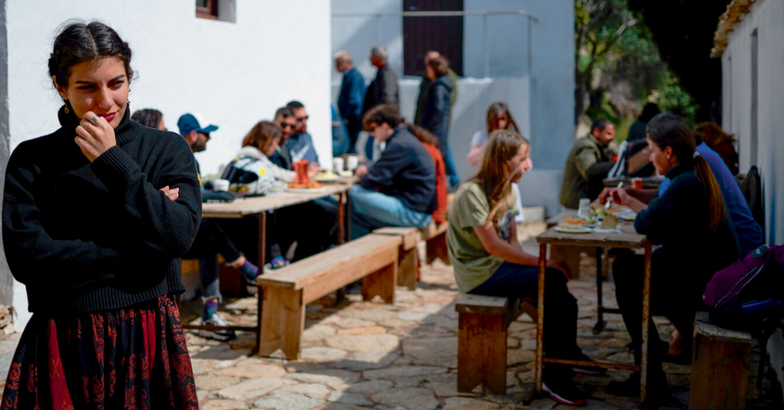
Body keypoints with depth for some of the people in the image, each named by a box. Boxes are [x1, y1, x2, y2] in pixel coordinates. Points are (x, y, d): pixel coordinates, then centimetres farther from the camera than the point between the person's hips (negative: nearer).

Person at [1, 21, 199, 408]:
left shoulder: (167, 149, 1)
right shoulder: (31, 159, 1)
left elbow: (180, 235, -12)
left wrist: (112, 162, -13)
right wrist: (133, 254, -12)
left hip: (150, 337, 0)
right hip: (65, 343, 0)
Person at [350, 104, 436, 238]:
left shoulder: (399, 145, -16)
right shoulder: (405, 138, 16)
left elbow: (372, 181, -17)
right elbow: (384, 168, 30)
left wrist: (363, 178, 7)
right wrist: (367, 170, 9)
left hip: (413, 214, -11)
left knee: (355, 194, -13)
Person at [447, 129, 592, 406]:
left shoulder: (506, 191, 12)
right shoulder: (471, 193, -16)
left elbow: (512, 240, 9)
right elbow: (493, 246, -21)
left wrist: (531, 267, -9)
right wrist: (540, 263, -21)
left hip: (500, 267, 8)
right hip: (479, 276, -8)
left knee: (561, 300, -11)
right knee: (553, 280, -23)